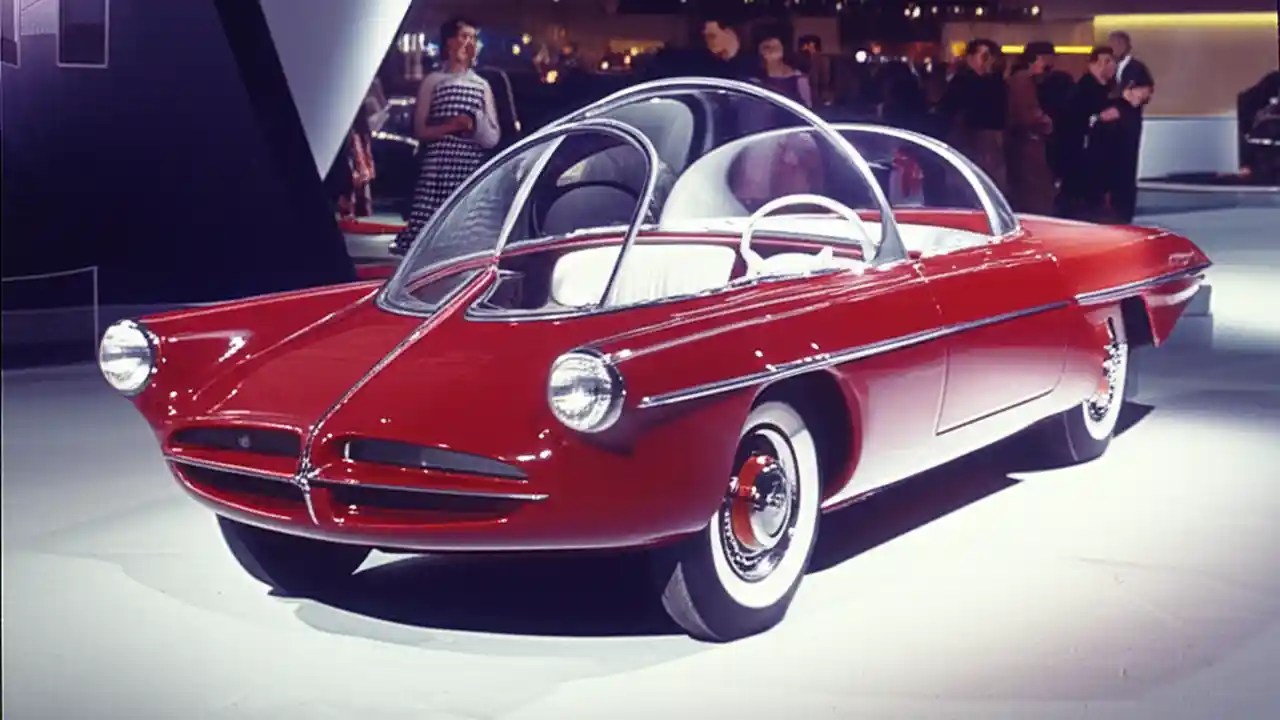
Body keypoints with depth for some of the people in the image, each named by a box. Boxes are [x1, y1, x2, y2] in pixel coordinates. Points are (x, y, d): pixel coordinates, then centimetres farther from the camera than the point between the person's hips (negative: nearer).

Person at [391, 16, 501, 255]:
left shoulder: (482, 85, 16)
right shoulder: (433, 81, 8)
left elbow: (494, 137, 10)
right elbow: (420, 130, 2)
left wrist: (474, 124, -9)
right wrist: (450, 126, -12)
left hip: (471, 170, 3)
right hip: (438, 166, -2)